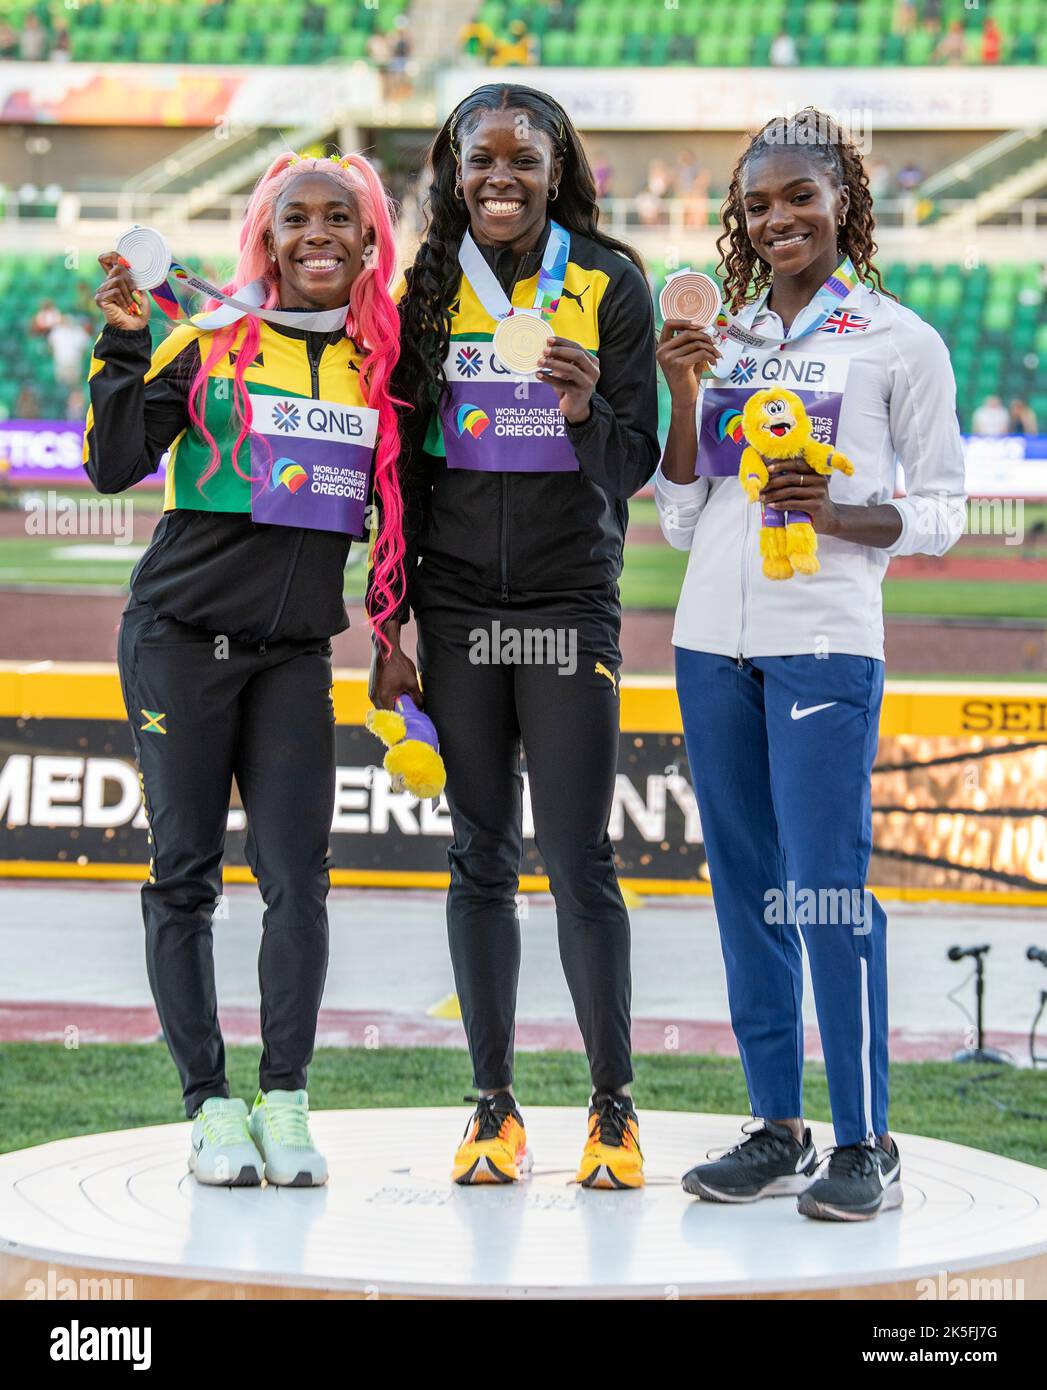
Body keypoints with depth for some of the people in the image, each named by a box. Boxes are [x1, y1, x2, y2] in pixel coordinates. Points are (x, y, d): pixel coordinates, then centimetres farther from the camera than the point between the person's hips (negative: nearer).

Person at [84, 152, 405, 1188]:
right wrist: (125, 344, -17)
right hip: (181, 636, -2)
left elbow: (398, 501, 18)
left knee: (296, 875, -5)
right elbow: (114, 465, -9)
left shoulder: (381, 358, 8)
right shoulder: (209, 343, -2)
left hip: (296, 652, 3)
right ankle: (210, 1104, 5)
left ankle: (285, 1102, 3)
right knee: (185, 870, -1)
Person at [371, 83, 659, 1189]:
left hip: (570, 602, -2)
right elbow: (401, 467, 8)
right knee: (480, 858, 5)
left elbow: (635, 466, -1)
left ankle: (613, 1106, 5)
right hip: (457, 608, 2)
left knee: (577, 860, -6)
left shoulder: (609, 285, 0)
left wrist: (590, 413, -23)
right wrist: (390, 629, 4)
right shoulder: (424, 291, 6)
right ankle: (494, 1107, 12)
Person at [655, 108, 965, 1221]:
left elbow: (942, 510, 3)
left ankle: (865, 1145, -3)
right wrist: (684, 397, 1)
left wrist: (839, 515, -15)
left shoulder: (899, 340, 2)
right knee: (746, 888, 7)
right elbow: (679, 520, 14)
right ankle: (776, 1130, 14)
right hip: (713, 638, 5)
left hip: (826, 640, -5)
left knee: (827, 886, -9)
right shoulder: (724, 338, 14)